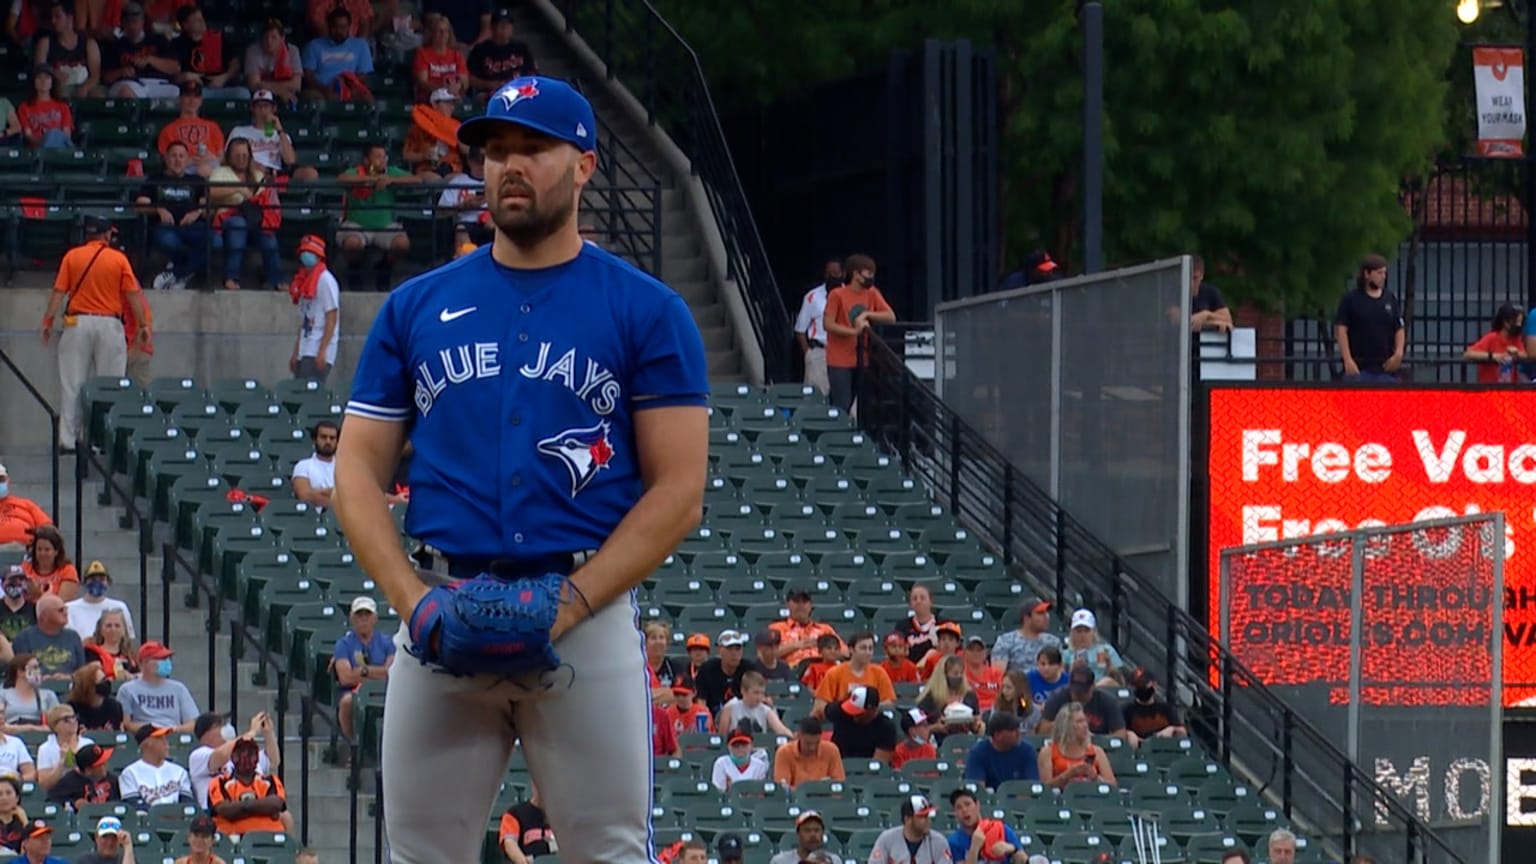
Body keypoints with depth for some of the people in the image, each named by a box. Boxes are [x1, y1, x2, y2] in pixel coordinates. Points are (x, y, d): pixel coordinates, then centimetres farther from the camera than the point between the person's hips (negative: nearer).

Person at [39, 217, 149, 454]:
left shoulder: (72, 256, 3)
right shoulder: (119, 259, 1)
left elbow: (59, 292, -2)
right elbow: (133, 294, -1)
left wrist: (48, 321, -2)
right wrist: (143, 325, 3)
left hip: (78, 321, 1)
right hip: (109, 322, -1)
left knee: (71, 384, 3)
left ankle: (67, 439, -1)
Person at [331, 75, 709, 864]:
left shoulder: (648, 312, 4)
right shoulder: (415, 307, 12)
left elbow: (678, 490, -2)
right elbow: (358, 471, 10)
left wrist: (567, 605, -13)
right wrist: (413, 597, -7)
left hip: (591, 613, -3)